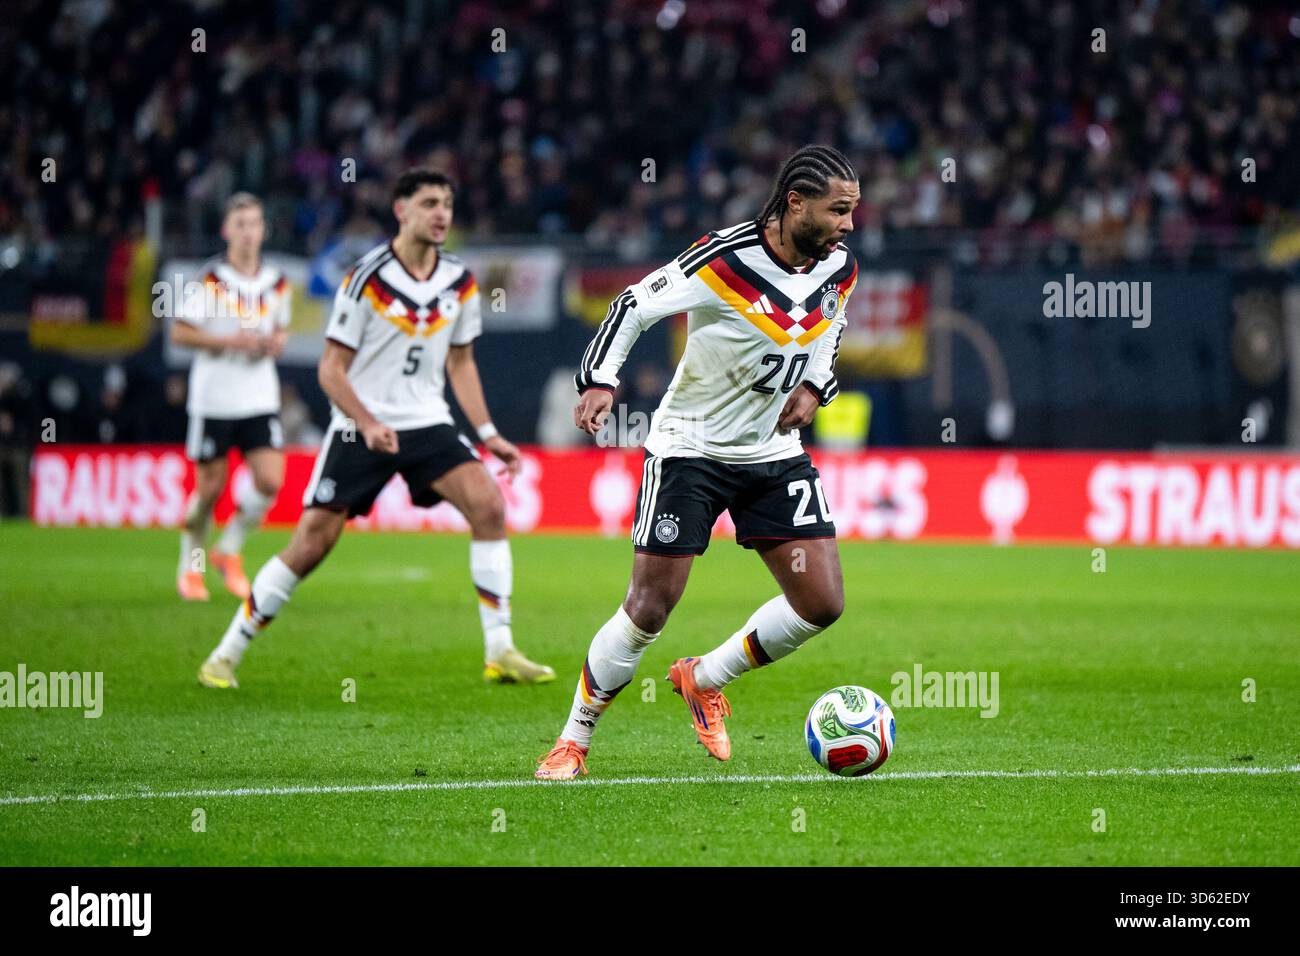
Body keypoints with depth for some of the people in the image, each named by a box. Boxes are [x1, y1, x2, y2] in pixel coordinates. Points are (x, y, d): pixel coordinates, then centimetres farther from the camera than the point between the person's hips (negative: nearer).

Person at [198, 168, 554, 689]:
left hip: (428, 423, 4)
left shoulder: (459, 282, 4)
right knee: (311, 542, -7)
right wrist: (369, 424, -22)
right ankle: (226, 655, 7)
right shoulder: (368, 277, -11)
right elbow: (332, 369, -8)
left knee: (488, 505, -18)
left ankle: (500, 652, -13)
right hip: (360, 427, -4)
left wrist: (488, 434, 8)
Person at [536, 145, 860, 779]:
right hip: (688, 447, -6)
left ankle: (704, 680, 19)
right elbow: (634, 305, -13)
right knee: (649, 609, -9)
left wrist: (814, 386, 1)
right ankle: (573, 741, 10)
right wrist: (600, 380, -25)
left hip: (773, 452, 6)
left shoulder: (839, 268, -3)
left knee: (822, 604, -4)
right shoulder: (723, 260, -22)